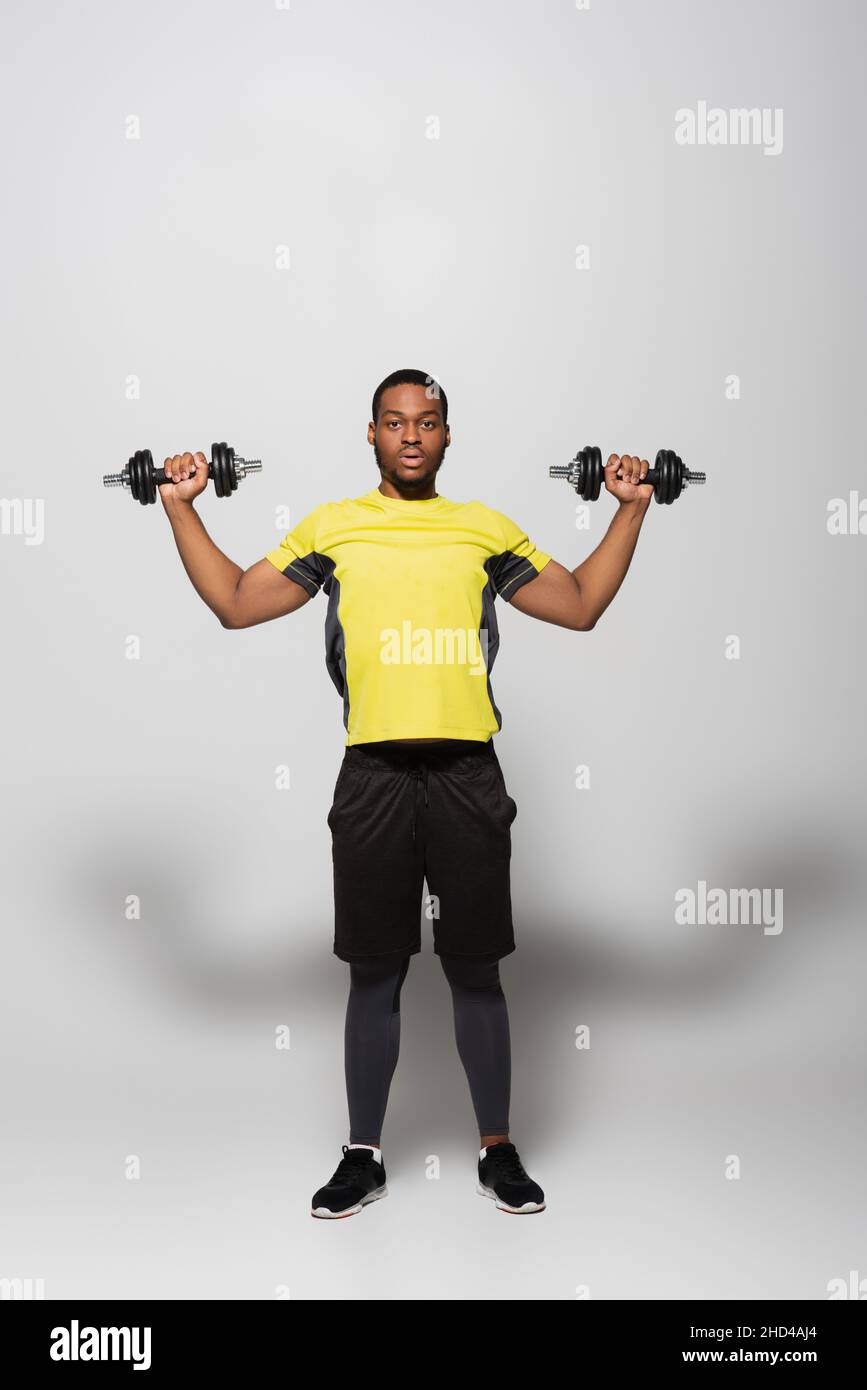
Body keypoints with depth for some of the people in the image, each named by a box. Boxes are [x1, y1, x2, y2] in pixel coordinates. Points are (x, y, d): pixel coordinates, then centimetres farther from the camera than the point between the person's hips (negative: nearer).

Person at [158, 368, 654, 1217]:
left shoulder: (486, 529, 12)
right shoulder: (331, 527, 10)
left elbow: (580, 606, 13)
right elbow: (234, 603, 9)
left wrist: (631, 508, 10)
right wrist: (181, 507, 5)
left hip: (468, 772, 1)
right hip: (374, 773, 0)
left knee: (475, 970, 9)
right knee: (374, 973, 8)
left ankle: (498, 1152, 24)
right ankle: (362, 1158, 23)